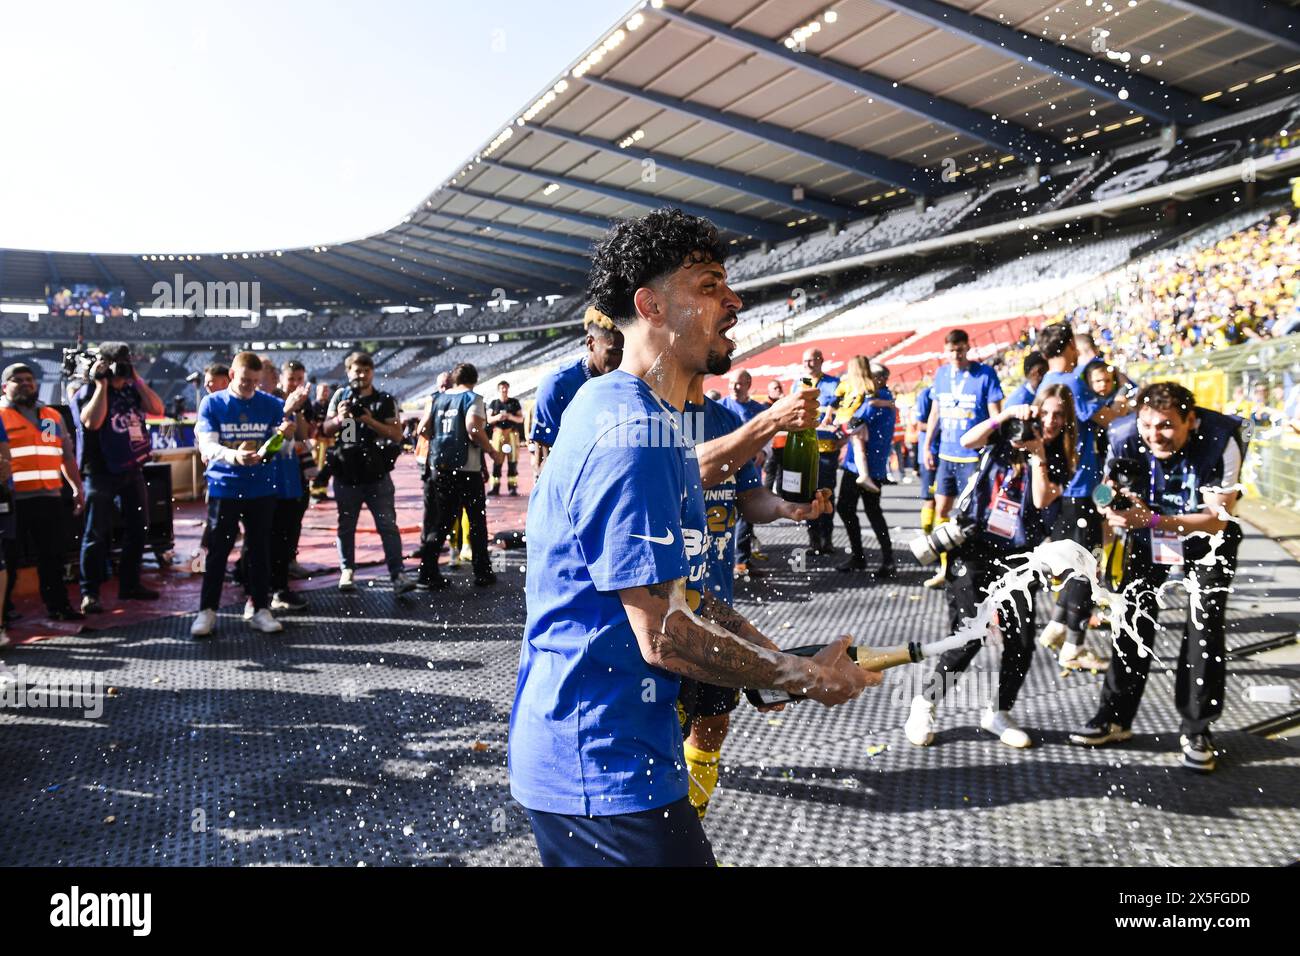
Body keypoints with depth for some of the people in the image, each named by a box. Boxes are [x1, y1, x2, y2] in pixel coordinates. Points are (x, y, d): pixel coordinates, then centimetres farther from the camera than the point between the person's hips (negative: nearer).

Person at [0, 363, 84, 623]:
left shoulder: (52, 415, 17)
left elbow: (67, 455, 20)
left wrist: (77, 487, 13)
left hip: (50, 496, 5)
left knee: (53, 554, 8)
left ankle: (57, 604, 15)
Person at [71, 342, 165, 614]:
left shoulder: (131, 390, 9)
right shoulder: (87, 392, -4)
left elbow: (157, 409, -3)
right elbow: (92, 421, -23)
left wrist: (137, 379, -4)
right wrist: (101, 384, -15)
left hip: (132, 470, 6)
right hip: (101, 473, -6)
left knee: (138, 528, 11)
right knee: (98, 534, -5)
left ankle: (129, 584, 24)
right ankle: (89, 593, 1)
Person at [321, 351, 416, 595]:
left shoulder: (385, 400, 2)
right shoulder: (340, 397, 8)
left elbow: (396, 434, -5)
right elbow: (326, 430, 9)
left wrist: (371, 421, -18)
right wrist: (339, 419, -12)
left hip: (377, 475, -2)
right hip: (346, 475, 2)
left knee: (388, 525, -6)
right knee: (346, 526, 11)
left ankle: (397, 573, -8)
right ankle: (347, 571, 23)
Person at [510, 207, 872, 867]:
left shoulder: (642, 417, 11)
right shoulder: (637, 430, -23)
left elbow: (680, 593, 14)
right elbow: (665, 634, -25)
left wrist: (787, 660, 6)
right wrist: (806, 678, -12)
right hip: (605, 768, -10)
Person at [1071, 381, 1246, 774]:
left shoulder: (1220, 441, -32)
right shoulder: (1126, 440, -25)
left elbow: (1218, 519, -33)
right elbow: (1109, 500, -14)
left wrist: (1150, 520, -48)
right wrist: (1115, 509, -39)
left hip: (1207, 538, -2)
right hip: (1149, 535, 3)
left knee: (1204, 628, -7)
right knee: (1134, 620, 5)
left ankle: (1196, 730, 9)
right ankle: (1115, 716, 17)